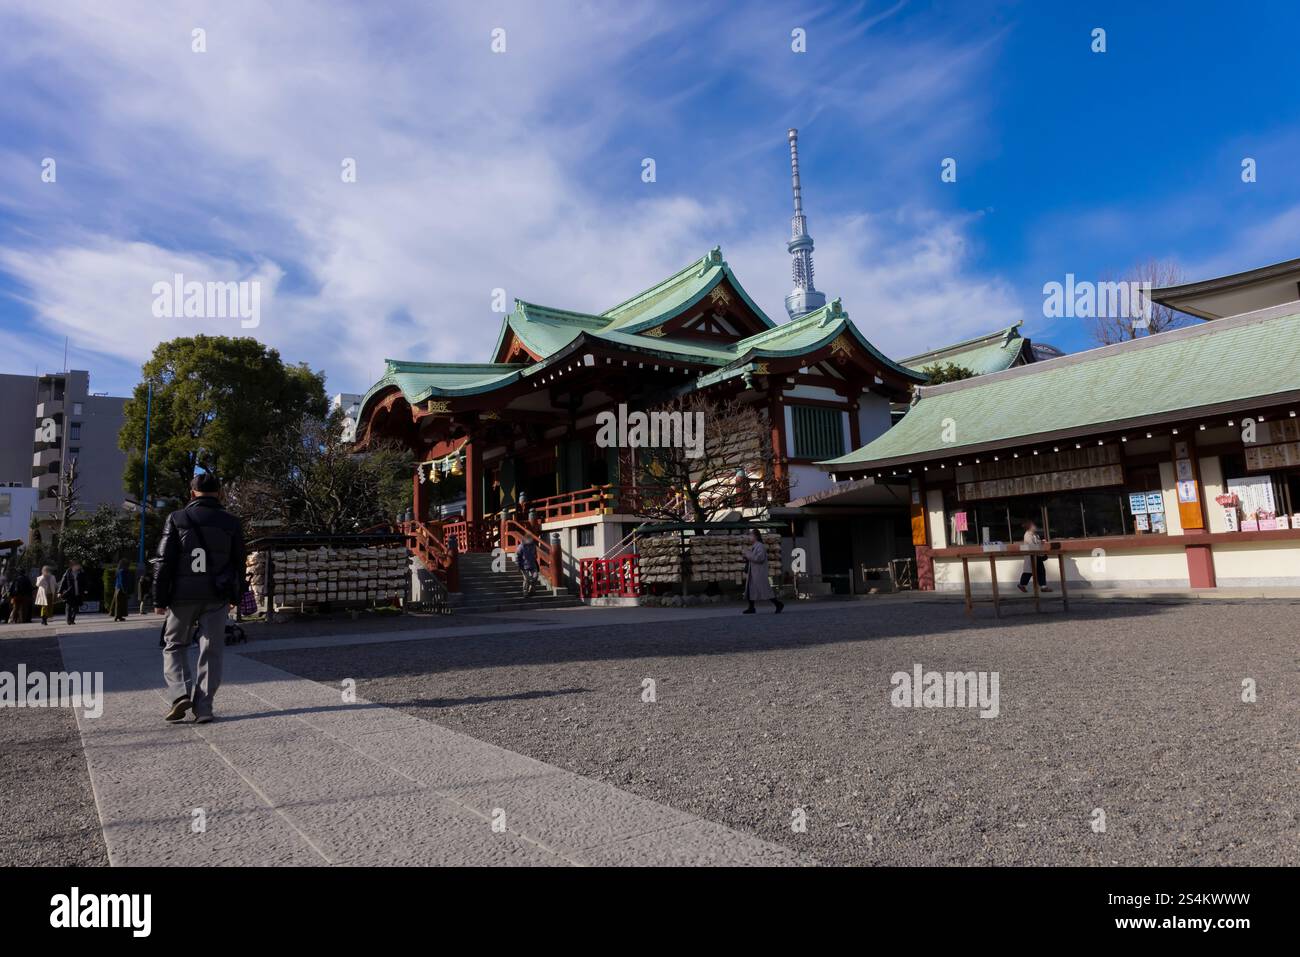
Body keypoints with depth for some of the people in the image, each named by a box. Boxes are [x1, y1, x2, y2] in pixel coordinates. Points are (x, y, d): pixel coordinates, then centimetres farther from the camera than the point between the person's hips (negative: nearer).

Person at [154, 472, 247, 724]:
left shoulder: (177, 519, -2)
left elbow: (165, 562, -5)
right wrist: (236, 596, 19)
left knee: (174, 645, 15)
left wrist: (159, 599, 0)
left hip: (183, 596, -1)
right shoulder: (231, 523, 4)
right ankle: (203, 707, 4)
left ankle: (180, 694, -4)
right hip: (216, 597, 1)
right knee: (211, 651, 6)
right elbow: (239, 563, 8)